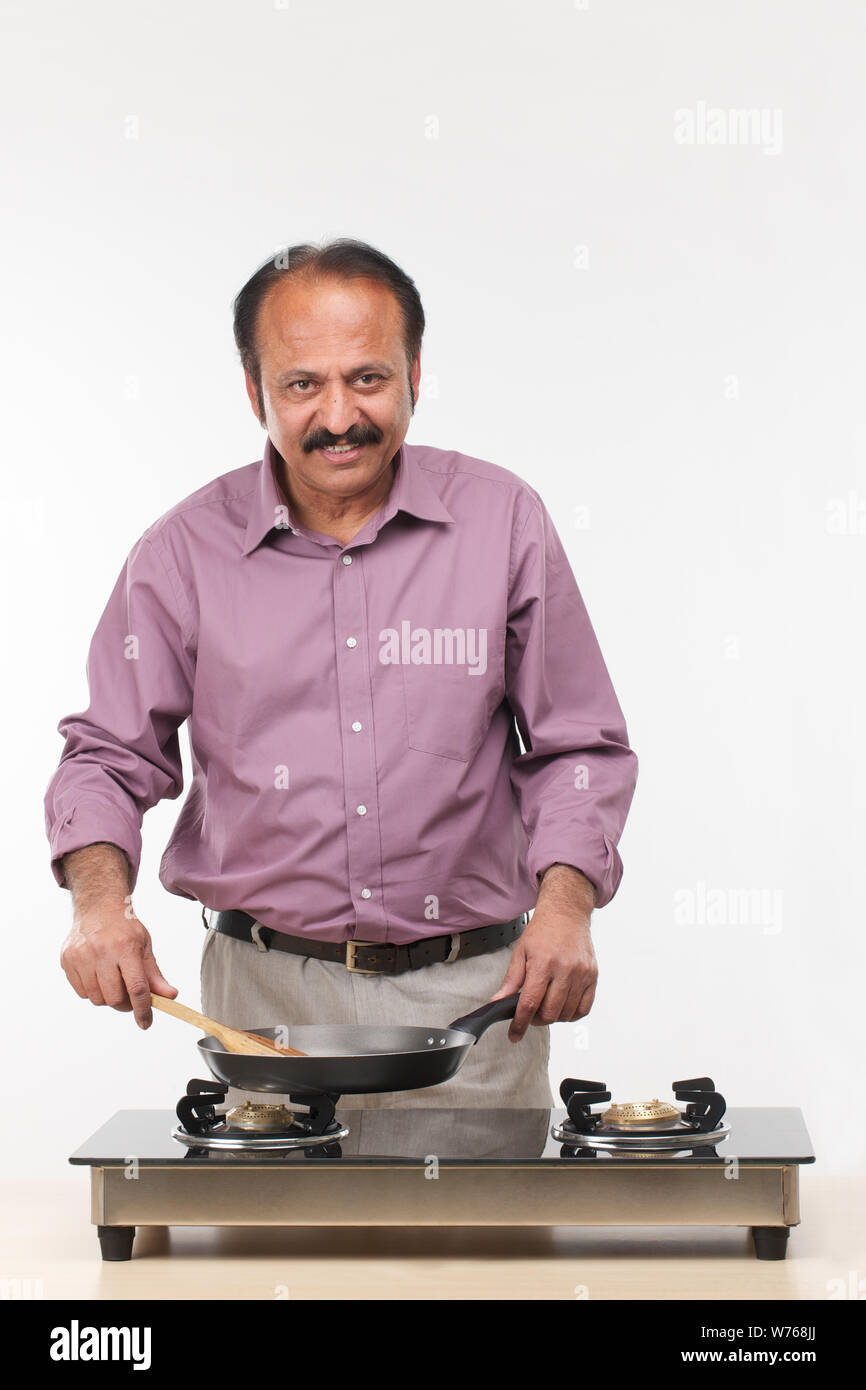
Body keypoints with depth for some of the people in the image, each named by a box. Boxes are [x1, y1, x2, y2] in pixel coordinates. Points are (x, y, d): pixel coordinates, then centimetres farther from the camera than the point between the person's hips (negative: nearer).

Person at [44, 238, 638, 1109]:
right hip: (268, 997, 0)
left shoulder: (503, 521, 1)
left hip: (470, 997, 0)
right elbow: (111, 756, 7)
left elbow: (579, 749, 6)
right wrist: (101, 899, -11)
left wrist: (565, 905, -10)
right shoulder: (187, 550, 1)